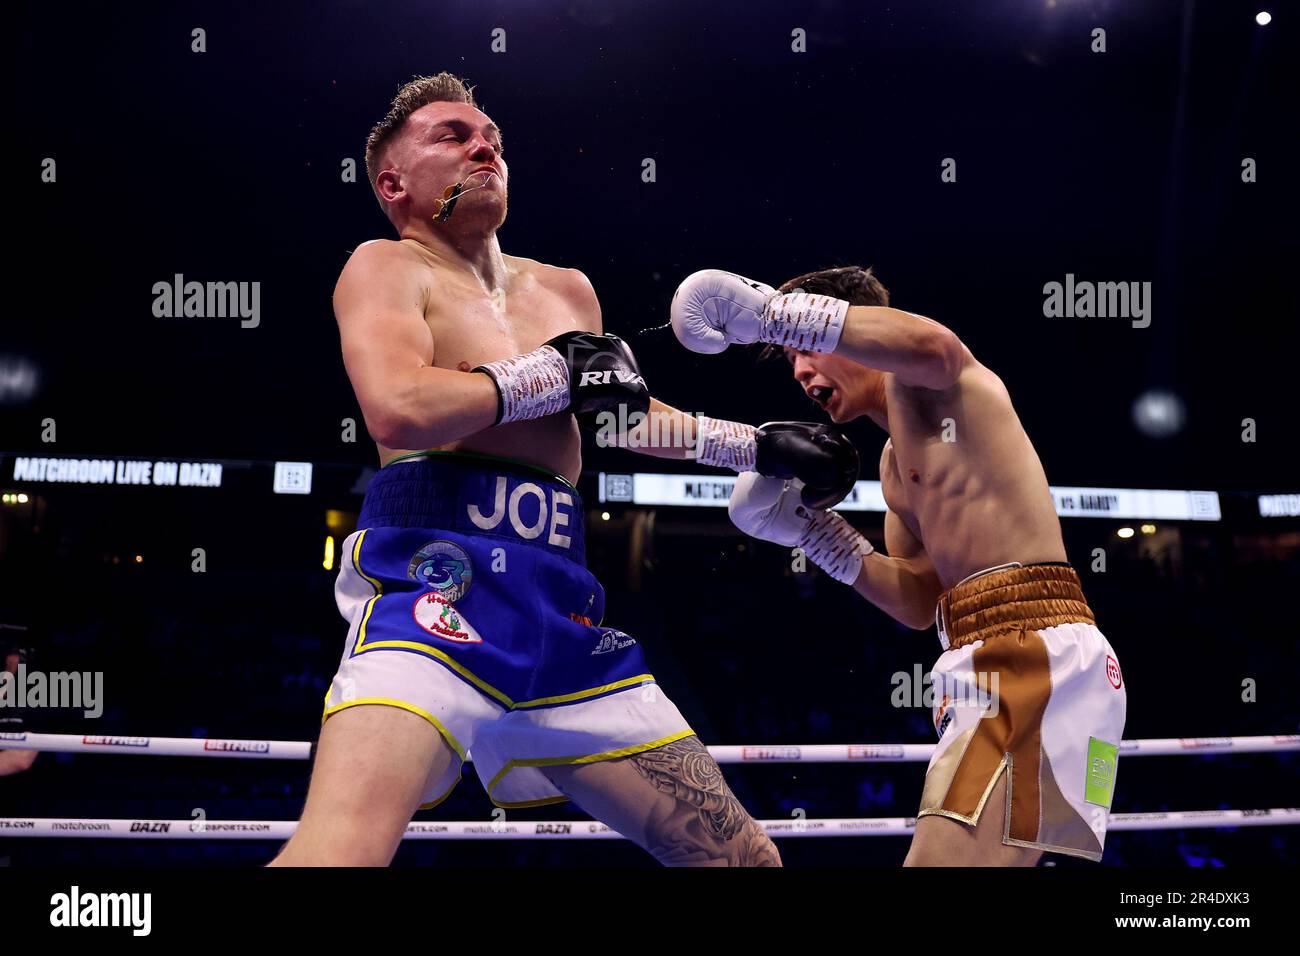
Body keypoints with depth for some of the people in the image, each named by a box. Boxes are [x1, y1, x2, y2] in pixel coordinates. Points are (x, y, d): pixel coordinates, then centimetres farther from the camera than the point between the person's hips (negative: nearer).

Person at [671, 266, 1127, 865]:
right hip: (999, 664, 11)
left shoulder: (924, 383, -2)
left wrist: (767, 313, -29)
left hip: (1037, 657, -11)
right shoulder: (895, 462, 25)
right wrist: (813, 530, 13)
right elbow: (919, 601, 21)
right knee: (952, 859, 18)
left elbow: (927, 344, -30)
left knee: (941, 857, -18)